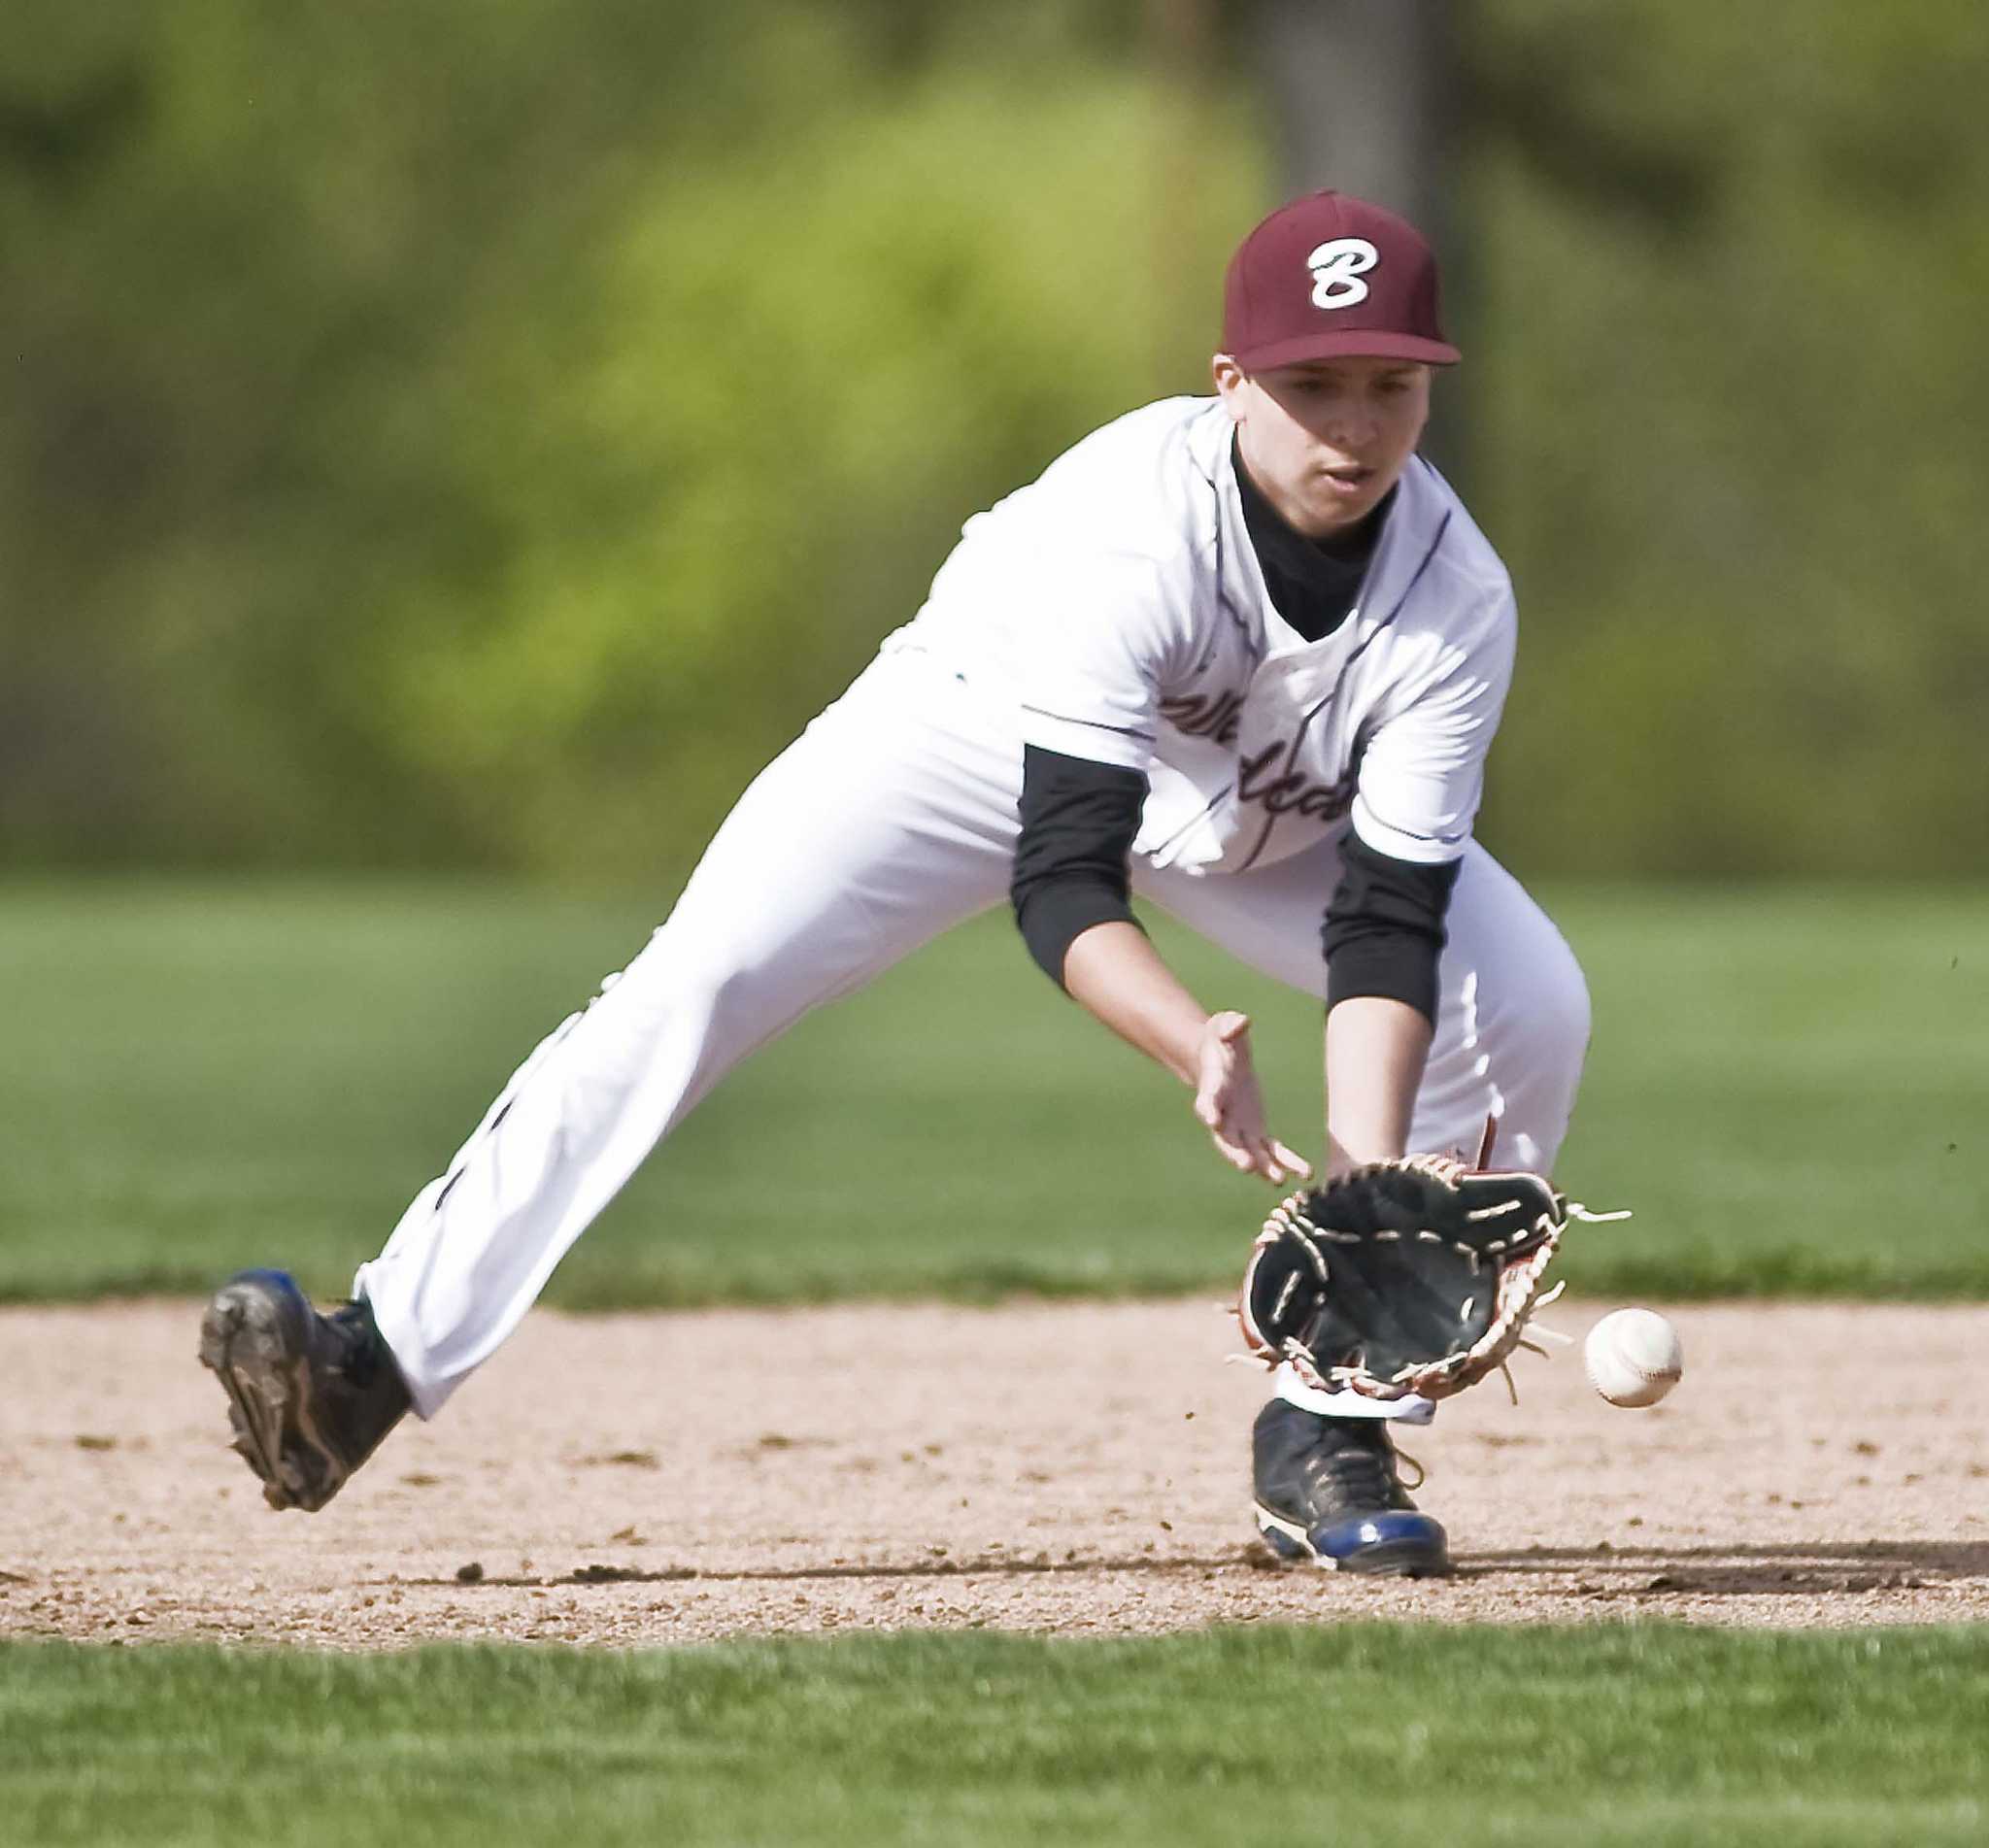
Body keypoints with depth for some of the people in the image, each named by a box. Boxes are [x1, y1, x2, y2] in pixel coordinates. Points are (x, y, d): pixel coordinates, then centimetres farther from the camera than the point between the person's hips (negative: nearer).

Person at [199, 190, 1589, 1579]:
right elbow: (1063, 883, -42)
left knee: (1527, 1006, -16)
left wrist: (1370, 1182, -44)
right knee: (696, 981, -22)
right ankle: (379, 1359, -22)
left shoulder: (1457, 602, -30)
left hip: (1277, 814, 3)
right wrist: (1200, 1052, -61)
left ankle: (1329, 1437, -4)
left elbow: (1385, 923, -29)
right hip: (994, 726, -3)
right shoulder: (1130, 521, -39)